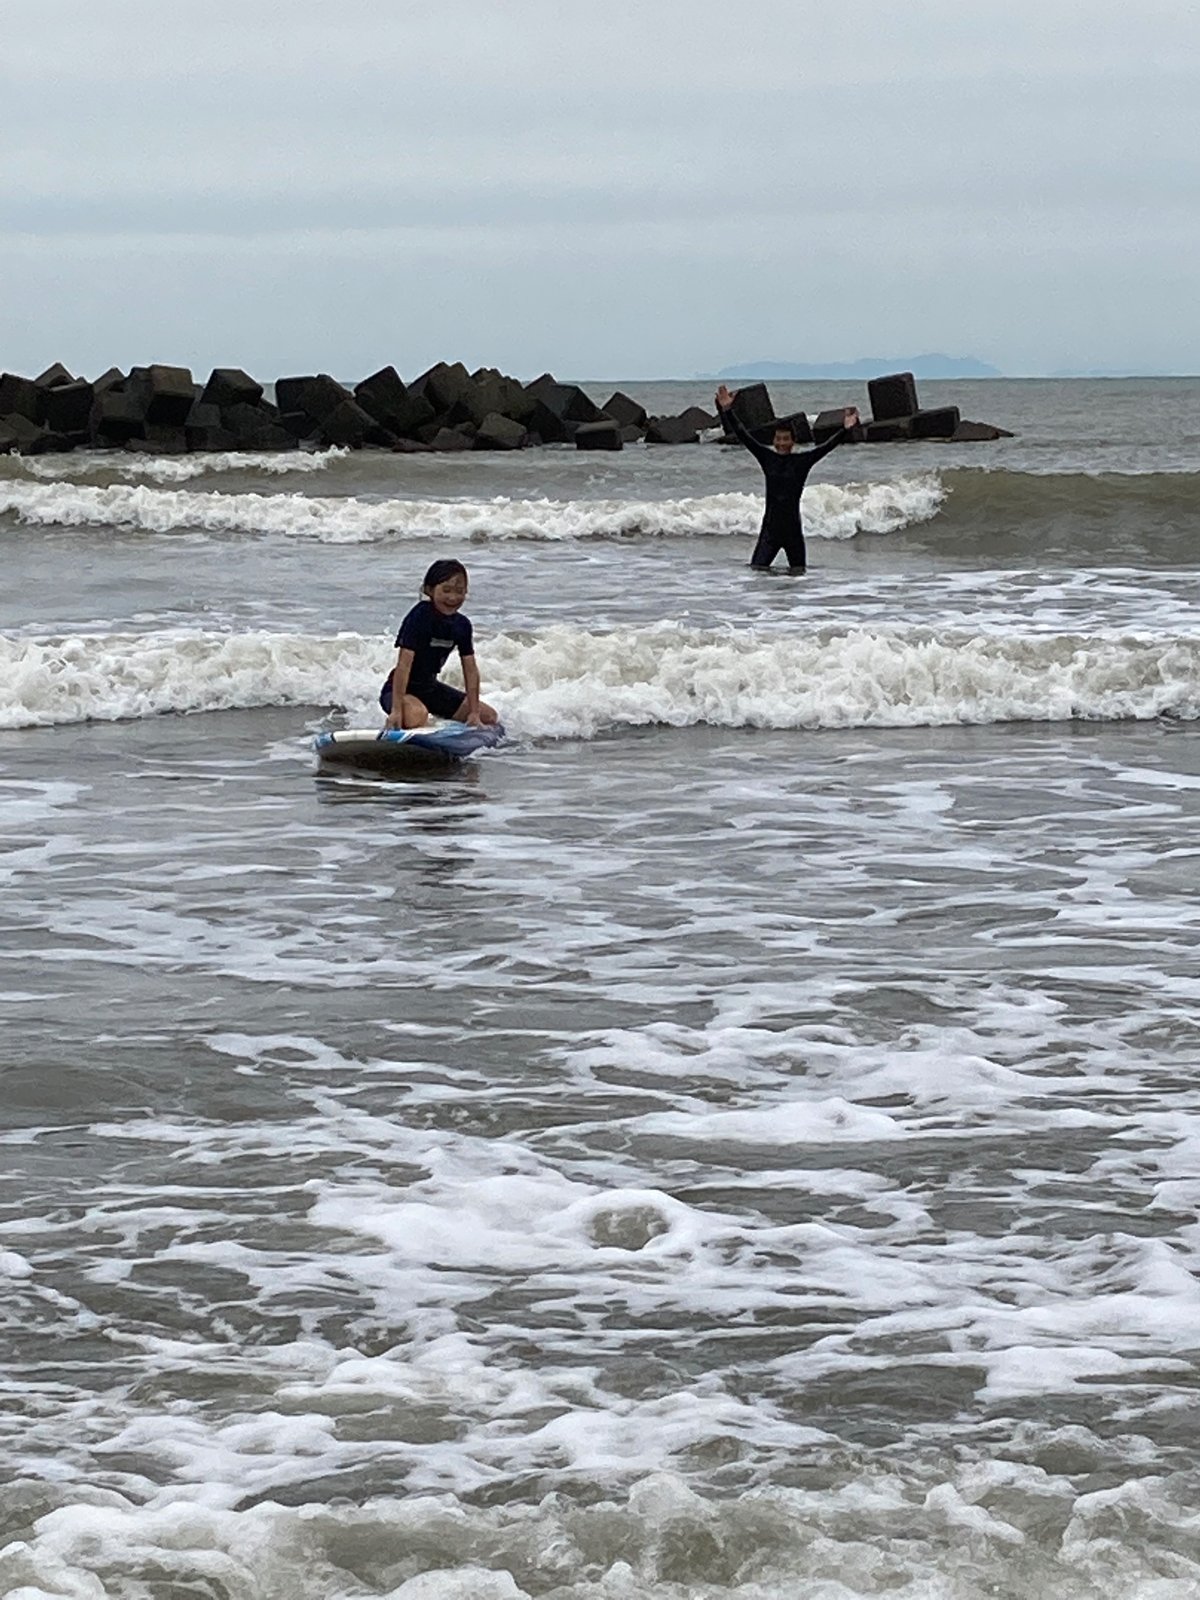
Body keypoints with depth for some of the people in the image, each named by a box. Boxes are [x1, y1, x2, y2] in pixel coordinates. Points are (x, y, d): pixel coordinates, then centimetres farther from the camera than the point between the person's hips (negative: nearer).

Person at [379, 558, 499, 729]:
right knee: (417, 715, -41)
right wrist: (397, 710, -36)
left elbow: (471, 670, 1)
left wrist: (474, 713, -7)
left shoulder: (462, 625, -2)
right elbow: (404, 664, -29)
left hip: (430, 687, 7)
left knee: (488, 716, 4)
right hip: (400, 689, -7)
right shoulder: (419, 617, -23)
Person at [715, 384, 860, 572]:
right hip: (770, 526, 1)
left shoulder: (803, 461, 0)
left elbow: (827, 446, -10)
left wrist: (844, 430, -24)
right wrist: (727, 411, -5)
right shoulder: (767, 458, 4)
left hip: (793, 528, -1)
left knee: (798, 571, 7)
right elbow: (743, 436, 2)